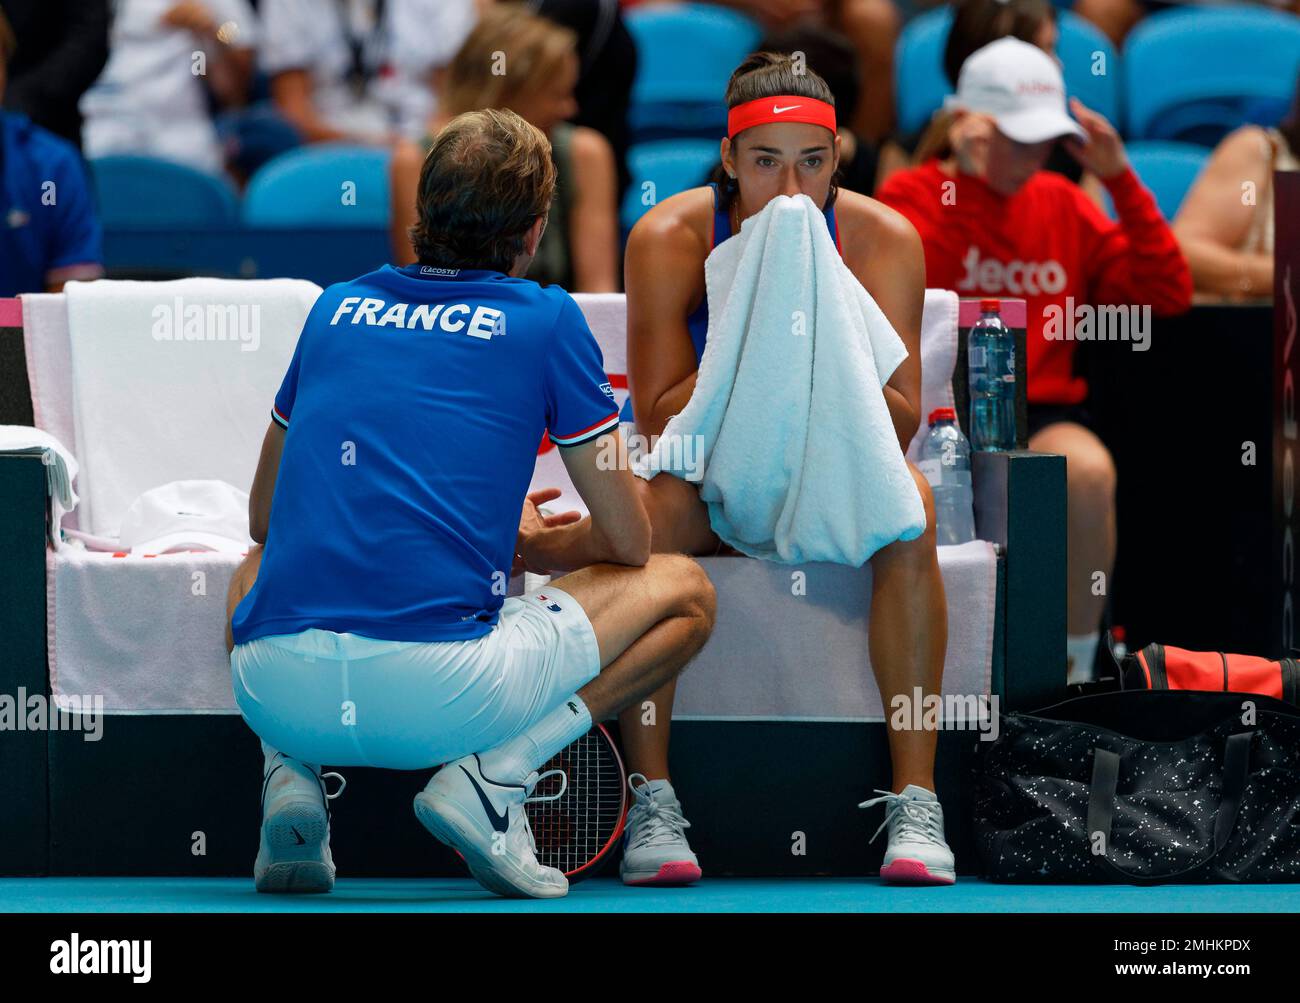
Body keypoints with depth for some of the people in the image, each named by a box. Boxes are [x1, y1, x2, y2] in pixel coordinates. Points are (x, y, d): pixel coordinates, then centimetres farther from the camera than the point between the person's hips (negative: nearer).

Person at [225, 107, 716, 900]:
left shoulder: (336, 308, 19)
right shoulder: (545, 320, 7)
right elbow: (629, 542, 12)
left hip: (274, 693, 4)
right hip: (437, 696, -4)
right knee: (683, 593, 17)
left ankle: (289, 775, 12)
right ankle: (495, 772, -2)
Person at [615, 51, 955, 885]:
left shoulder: (882, 240, -13)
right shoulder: (669, 240, -16)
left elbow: (899, 431, -16)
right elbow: (659, 428, -18)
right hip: (707, 478, -1)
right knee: (652, 505, -34)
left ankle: (915, 801, -29)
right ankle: (653, 803, -30)